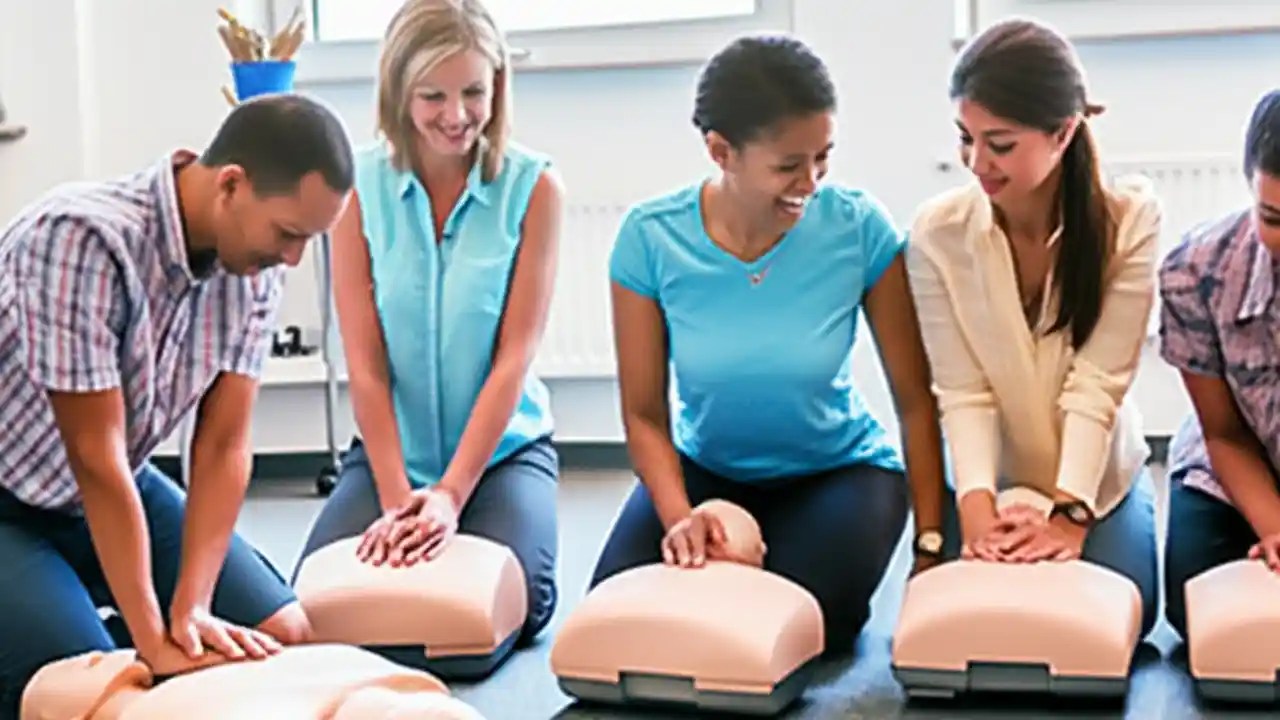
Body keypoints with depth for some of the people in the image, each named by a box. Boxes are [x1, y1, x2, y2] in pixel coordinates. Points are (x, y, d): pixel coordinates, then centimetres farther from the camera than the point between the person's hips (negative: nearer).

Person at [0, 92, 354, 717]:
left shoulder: (257, 263, -12)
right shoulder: (84, 237, -32)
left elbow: (224, 445, -10)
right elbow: (95, 457, -29)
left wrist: (191, 609, -20)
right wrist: (153, 638, -27)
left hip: (122, 486, 7)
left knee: (285, 633, -1)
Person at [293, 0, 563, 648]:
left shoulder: (533, 186, -9)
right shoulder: (359, 186, -6)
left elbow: (514, 356, -13)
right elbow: (364, 363, -9)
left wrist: (450, 494, -21)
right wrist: (396, 499, -19)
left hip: (503, 448, -1)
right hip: (388, 451, 1)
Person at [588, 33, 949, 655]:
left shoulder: (858, 227, -20)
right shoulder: (650, 236, -18)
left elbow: (915, 400, -12)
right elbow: (645, 413, -11)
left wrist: (931, 544, -12)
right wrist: (678, 517, -27)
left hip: (839, 468, -1)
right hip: (705, 469, 1)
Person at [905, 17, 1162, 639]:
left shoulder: (1129, 218, -18)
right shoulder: (938, 232, -17)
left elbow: (1097, 383, -22)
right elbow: (962, 391, -18)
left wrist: (1070, 511, -32)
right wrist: (976, 504, -33)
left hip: (1098, 481, 0)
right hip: (991, 484, 0)